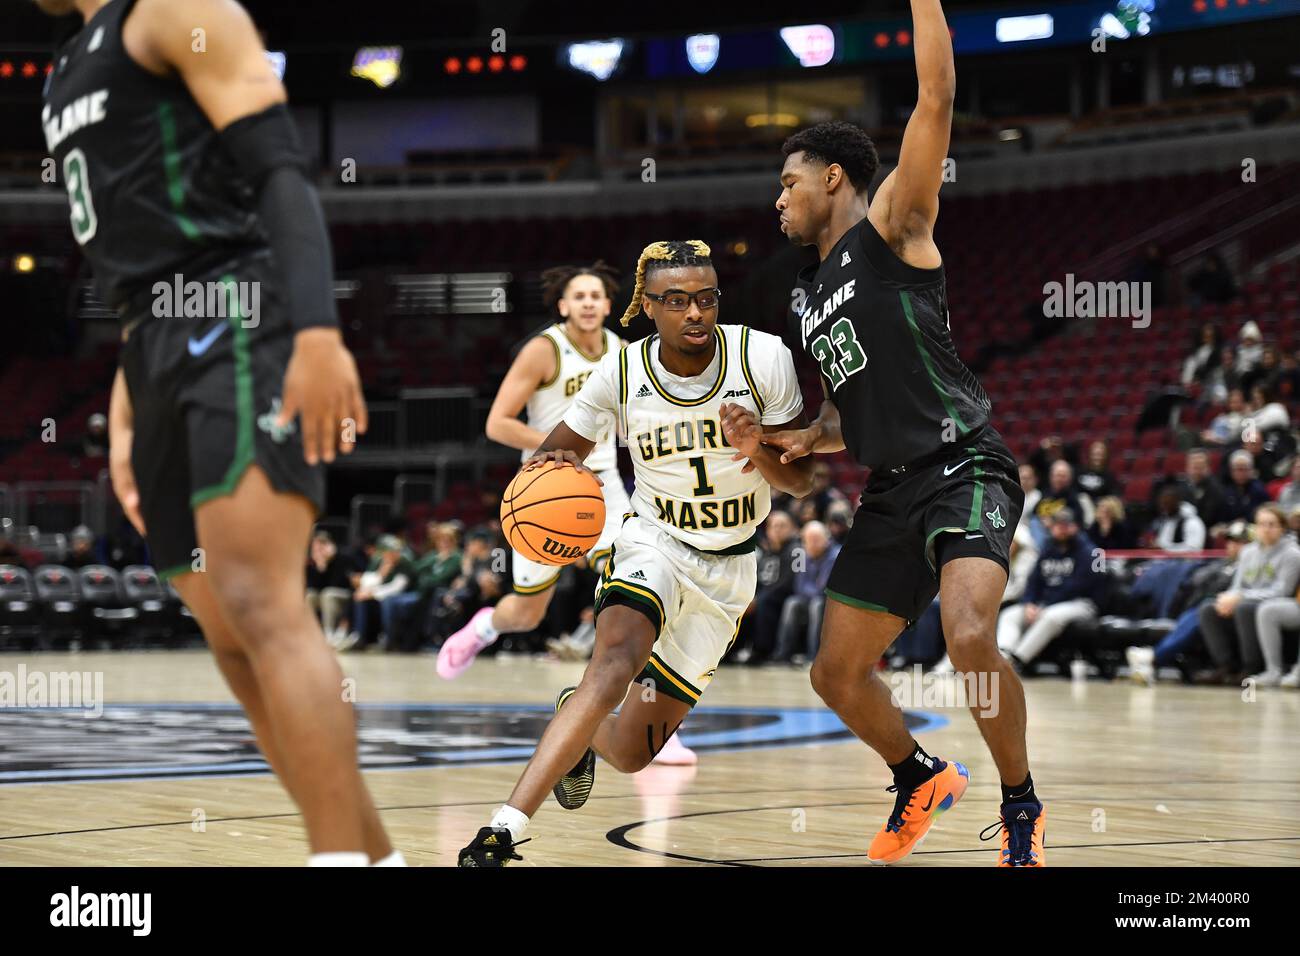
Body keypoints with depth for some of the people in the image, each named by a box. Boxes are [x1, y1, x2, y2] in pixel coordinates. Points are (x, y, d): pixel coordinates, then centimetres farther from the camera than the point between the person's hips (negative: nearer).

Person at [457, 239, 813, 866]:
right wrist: (553, 463, -24)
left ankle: (578, 724, 40)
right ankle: (501, 833, -40)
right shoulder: (622, 372, -13)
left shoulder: (763, 357, -14)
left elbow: (800, 482, -8)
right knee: (617, 657, -35)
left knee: (631, 753, 0)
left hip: (728, 565, 1)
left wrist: (758, 451, -31)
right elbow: (563, 445, 1)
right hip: (653, 542, -1)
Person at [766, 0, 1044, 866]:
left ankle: (1023, 811, -10)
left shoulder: (891, 226, -2)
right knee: (837, 674, 12)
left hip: (962, 467, -9)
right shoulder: (812, 293, 19)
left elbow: (937, 97, -14)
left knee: (970, 637, -31)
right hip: (892, 492, 9)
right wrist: (806, 441, 7)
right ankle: (922, 780, 39)